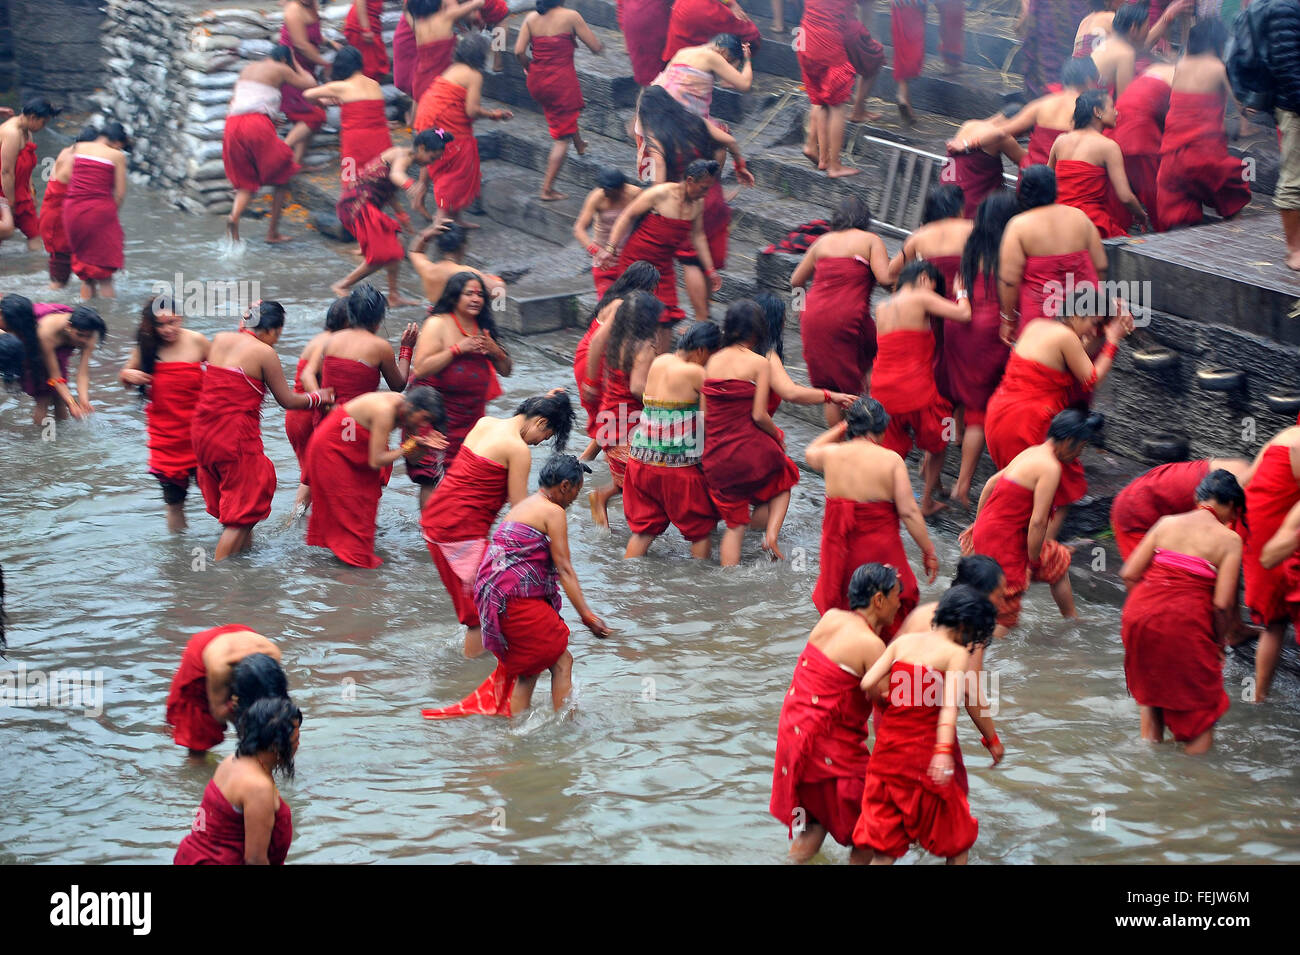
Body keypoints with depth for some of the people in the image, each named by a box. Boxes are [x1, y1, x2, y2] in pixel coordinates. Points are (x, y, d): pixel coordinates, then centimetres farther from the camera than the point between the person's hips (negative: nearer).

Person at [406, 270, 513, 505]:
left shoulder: (482, 329, 10)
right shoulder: (438, 324, -9)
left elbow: (506, 370, 13)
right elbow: (420, 369, -19)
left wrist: (495, 351, -8)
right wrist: (457, 349, -21)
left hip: (471, 414, 6)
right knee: (434, 479, -9)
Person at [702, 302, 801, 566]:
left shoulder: (712, 362, 7)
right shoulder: (759, 363, -7)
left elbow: (705, 413, 6)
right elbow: (759, 415, -12)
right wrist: (778, 437, 6)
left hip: (716, 458, 4)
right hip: (751, 450, -4)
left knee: (734, 524, 15)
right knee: (783, 480, 27)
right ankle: (771, 534, 2)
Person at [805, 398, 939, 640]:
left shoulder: (831, 454, -4)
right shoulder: (891, 460, -12)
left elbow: (810, 453, 24)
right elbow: (908, 512, -13)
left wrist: (839, 429, 22)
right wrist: (928, 551, -5)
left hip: (838, 546, 2)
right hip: (879, 547, -2)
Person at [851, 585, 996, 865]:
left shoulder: (903, 641, 7)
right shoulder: (957, 654, -7)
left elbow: (868, 683, -2)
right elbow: (949, 705, -21)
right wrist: (943, 752, -30)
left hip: (890, 747, 5)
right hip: (927, 747, -5)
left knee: (884, 847, 8)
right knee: (957, 834, 18)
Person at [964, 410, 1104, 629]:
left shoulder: (1032, 452, 8)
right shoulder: (1051, 468, -19)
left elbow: (991, 483, 19)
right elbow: (1038, 522, -22)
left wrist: (979, 525, 26)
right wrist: (1033, 561, -11)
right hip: (1002, 542, -10)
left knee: (1058, 561, 28)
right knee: (1006, 619, -3)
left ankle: (1072, 620, 42)